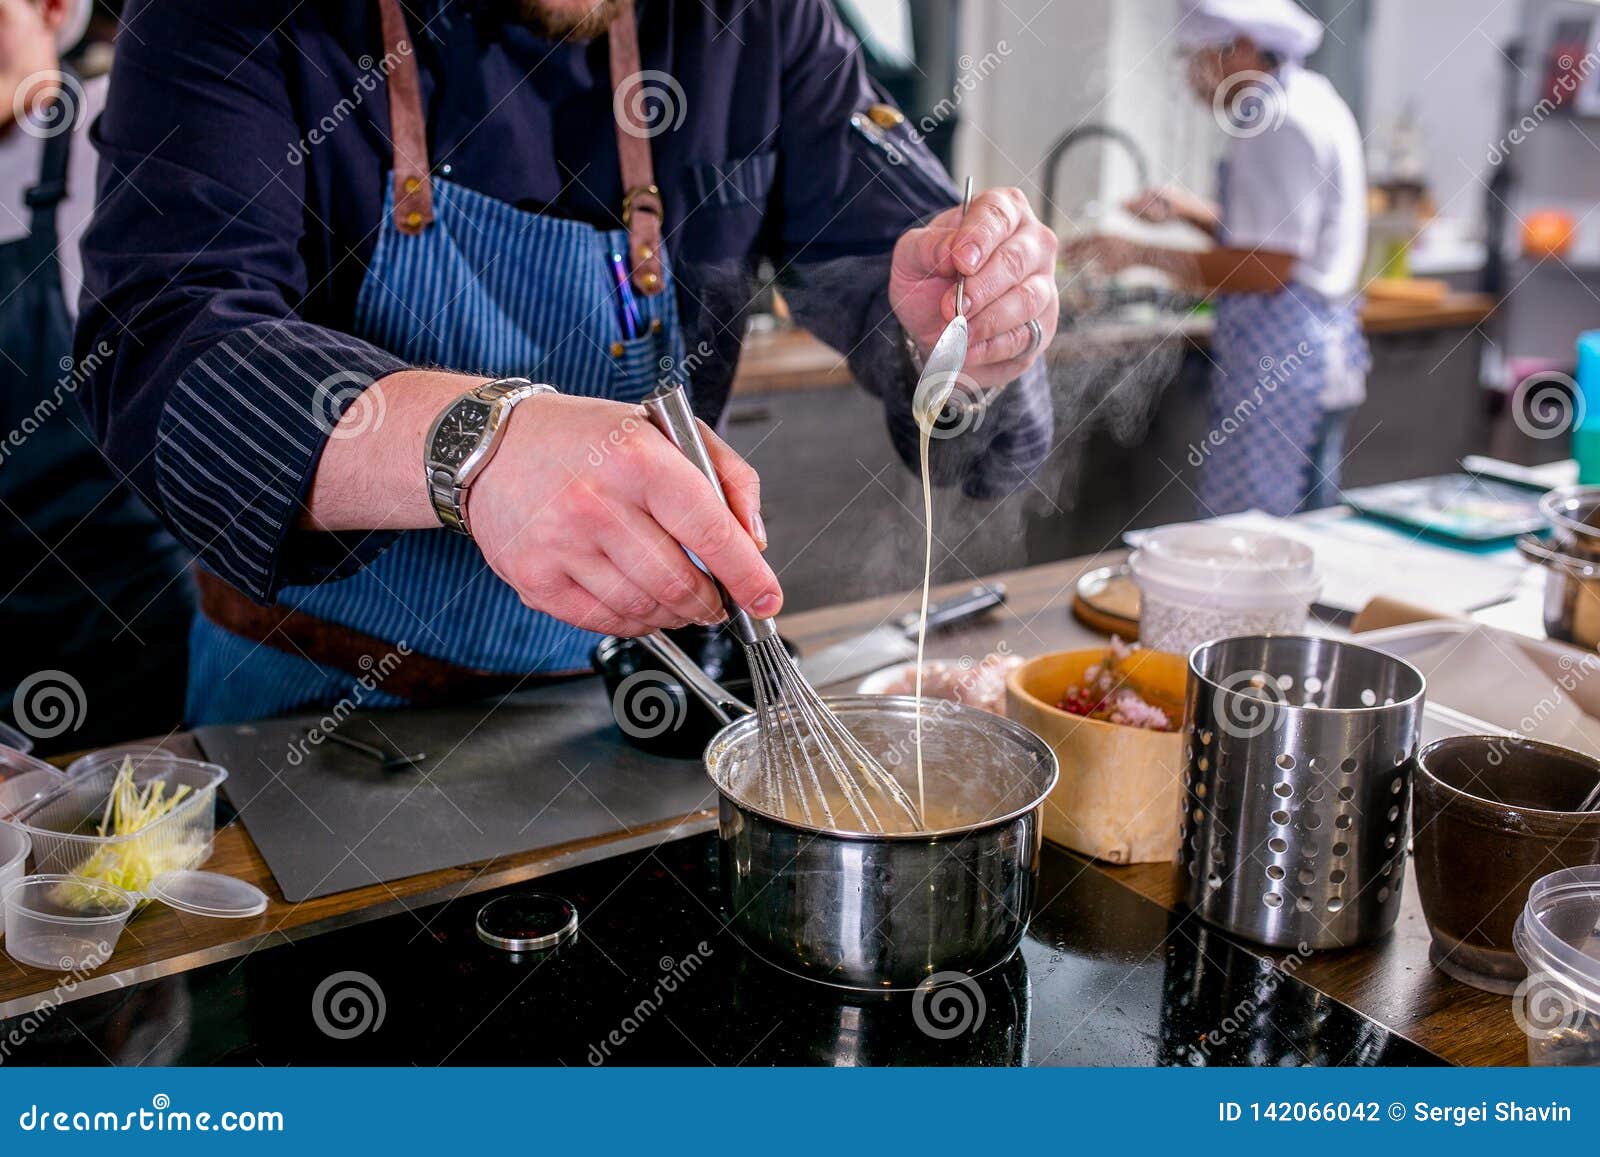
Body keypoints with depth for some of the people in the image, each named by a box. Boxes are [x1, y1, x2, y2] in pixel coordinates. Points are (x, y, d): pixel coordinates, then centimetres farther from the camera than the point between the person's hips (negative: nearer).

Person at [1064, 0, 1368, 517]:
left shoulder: (1281, 122, -16)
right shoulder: (1310, 101, 16)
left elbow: (1269, 266, -22)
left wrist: (1145, 255, -17)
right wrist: (1192, 213, 17)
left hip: (1280, 362, -11)